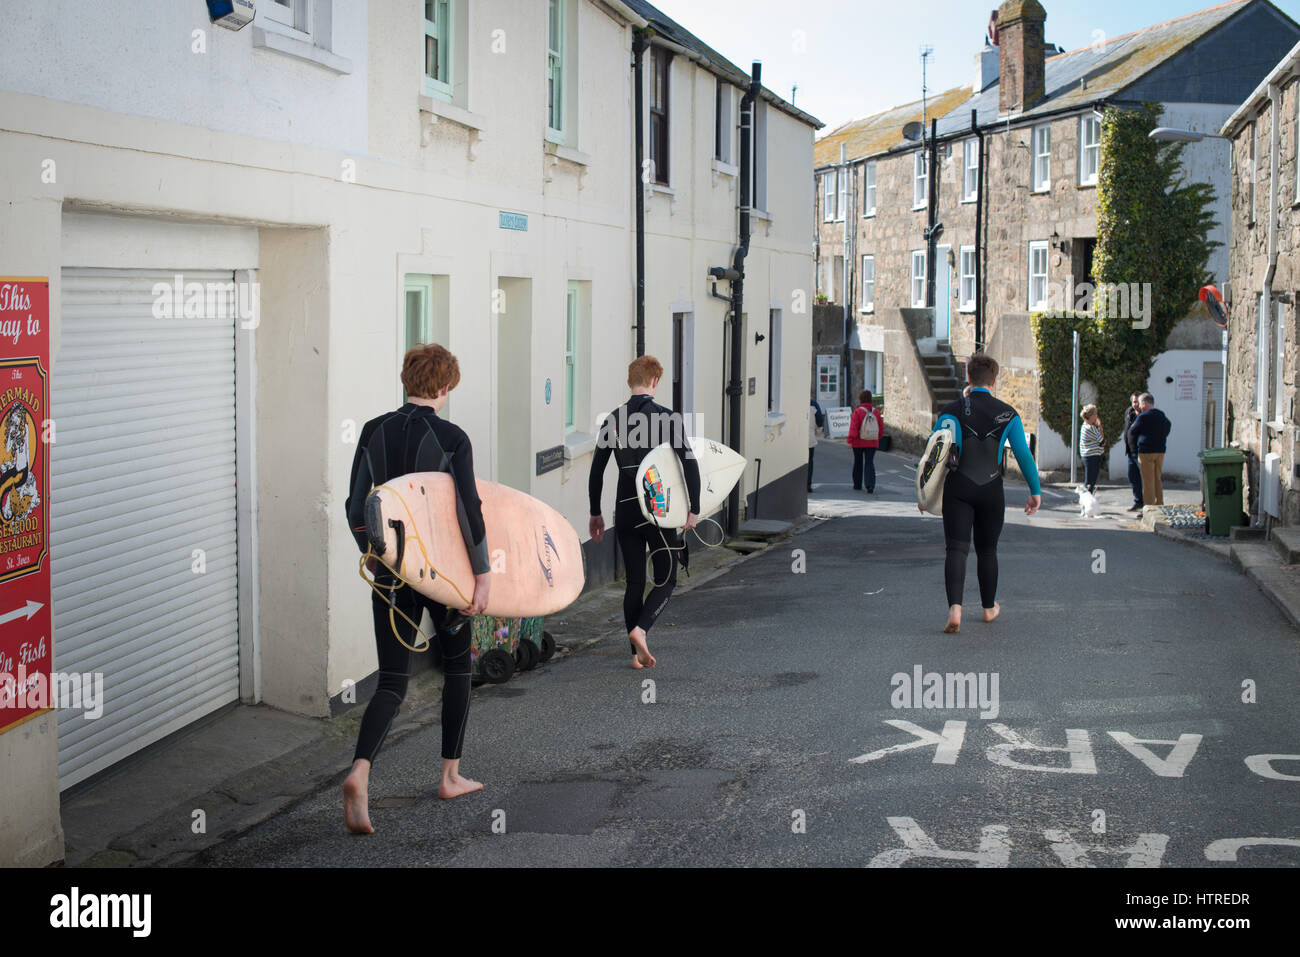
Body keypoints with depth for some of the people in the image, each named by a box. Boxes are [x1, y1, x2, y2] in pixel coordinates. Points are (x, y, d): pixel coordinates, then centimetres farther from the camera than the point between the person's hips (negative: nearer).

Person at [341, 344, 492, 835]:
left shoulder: (374, 432, 1)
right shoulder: (452, 439, -10)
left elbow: (356, 508, 5)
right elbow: (469, 511, -15)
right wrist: (482, 573, -9)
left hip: (390, 570, 3)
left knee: (392, 681, 5)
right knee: (457, 665, 19)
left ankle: (359, 773, -20)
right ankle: (451, 775, 25)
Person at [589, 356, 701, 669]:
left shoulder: (613, 420, 4)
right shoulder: (668, 418, -7)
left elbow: (596, 471, 8)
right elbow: (689, 464, -13)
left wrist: (595, 514, 17)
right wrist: (694, 510, -7)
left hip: (625, 511, 4)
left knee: (634, 582, 11)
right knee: (666, 580, 7)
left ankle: (638, 654, 11)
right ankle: (640, 629, -16)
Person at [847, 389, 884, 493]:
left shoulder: (858, 411, -11)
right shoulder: (876, 411, 2)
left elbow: (853, 427, -16)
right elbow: (881, 428, 6)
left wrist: (850, 441, -16)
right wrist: (877, 438, 20)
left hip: (859, 442, -2)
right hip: (872, 443, 2)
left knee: (858, 463, 13)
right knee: (869, 463, 1)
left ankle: (857, 485, 23)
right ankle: (870, 485, -17)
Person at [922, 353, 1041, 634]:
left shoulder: (952, 410, -4)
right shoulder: (1007, 414, 1)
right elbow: (1024, 453, -2)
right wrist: (1036, 491, 5)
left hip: (958, 489, -2)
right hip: (991, 491, 2)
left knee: (956, 549, -6)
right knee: (987, 550, 17)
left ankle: (955, 608, -25)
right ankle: (989, 608, 32)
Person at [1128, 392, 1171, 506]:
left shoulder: (1143, 416, -11)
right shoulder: (1162, 415, 10)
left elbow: (1131, 432, -3)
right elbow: (1166, 432, 18)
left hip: (1146, 451, -6)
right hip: (1160, 451, 6)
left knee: (1148, 481, -4)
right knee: (1158, 480, 13)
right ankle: (1159, 505, 17)